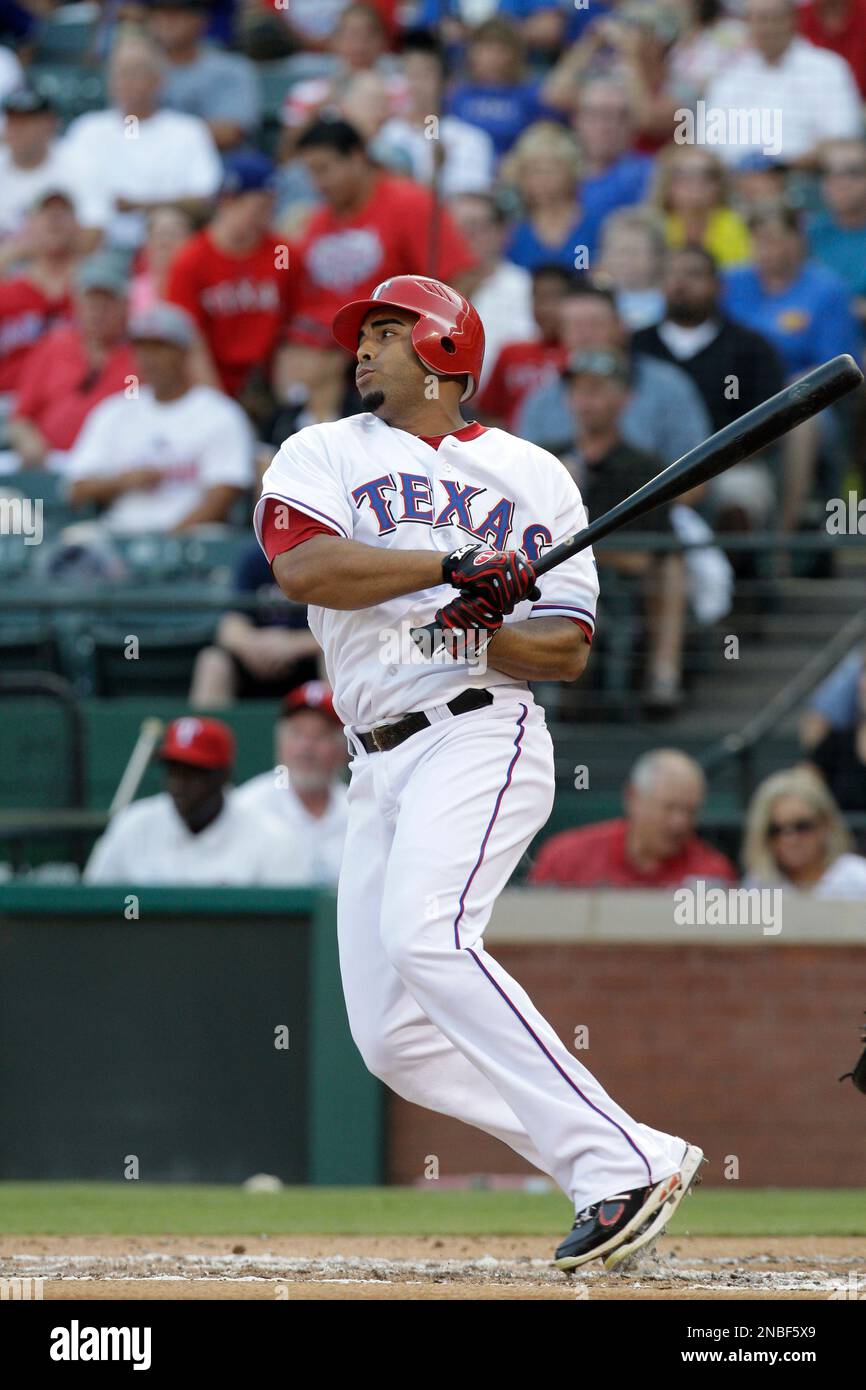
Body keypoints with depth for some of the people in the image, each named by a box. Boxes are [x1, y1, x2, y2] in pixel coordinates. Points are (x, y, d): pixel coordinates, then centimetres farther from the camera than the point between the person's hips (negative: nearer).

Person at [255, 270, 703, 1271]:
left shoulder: (531, 475, 12)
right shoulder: (324, 455, 14)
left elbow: (568, 650, 9)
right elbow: (301, 566, -8)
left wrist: (490, 638, -13)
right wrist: (452, 563, -15)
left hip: (479, 735, -5)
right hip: (379, 769, 5)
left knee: (426, 938, -31)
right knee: (392, 1039, -4)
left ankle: (618, 1163, -34)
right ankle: (636, 1163, 1)